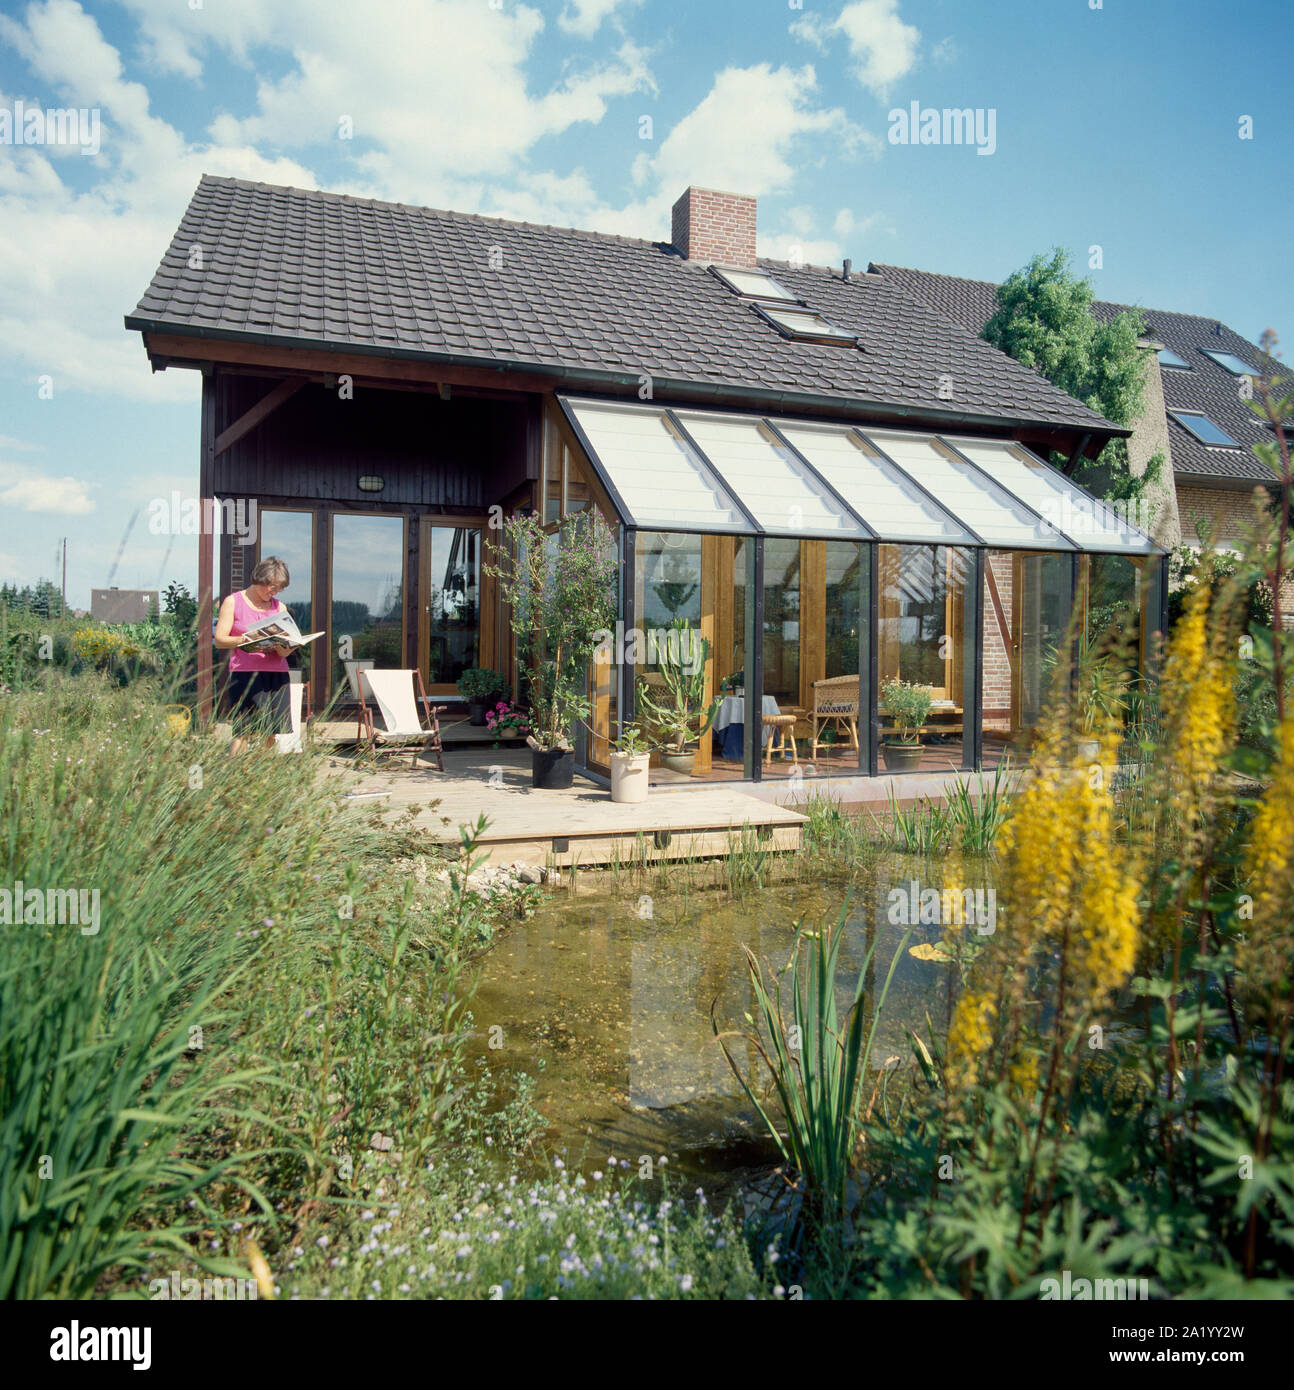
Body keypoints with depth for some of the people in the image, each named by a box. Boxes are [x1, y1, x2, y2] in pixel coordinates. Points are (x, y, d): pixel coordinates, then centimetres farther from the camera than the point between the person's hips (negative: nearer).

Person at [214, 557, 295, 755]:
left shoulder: (279, 607, 19)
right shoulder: (233, 602, 8)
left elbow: (286, 645, 13)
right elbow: (219, 640, 0)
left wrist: (284, 650, -11)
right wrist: (246, 639, -18)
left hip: (277, 674, 4)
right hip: (245, 673, -3)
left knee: (275, 732, -3)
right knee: (242, 731, -9)